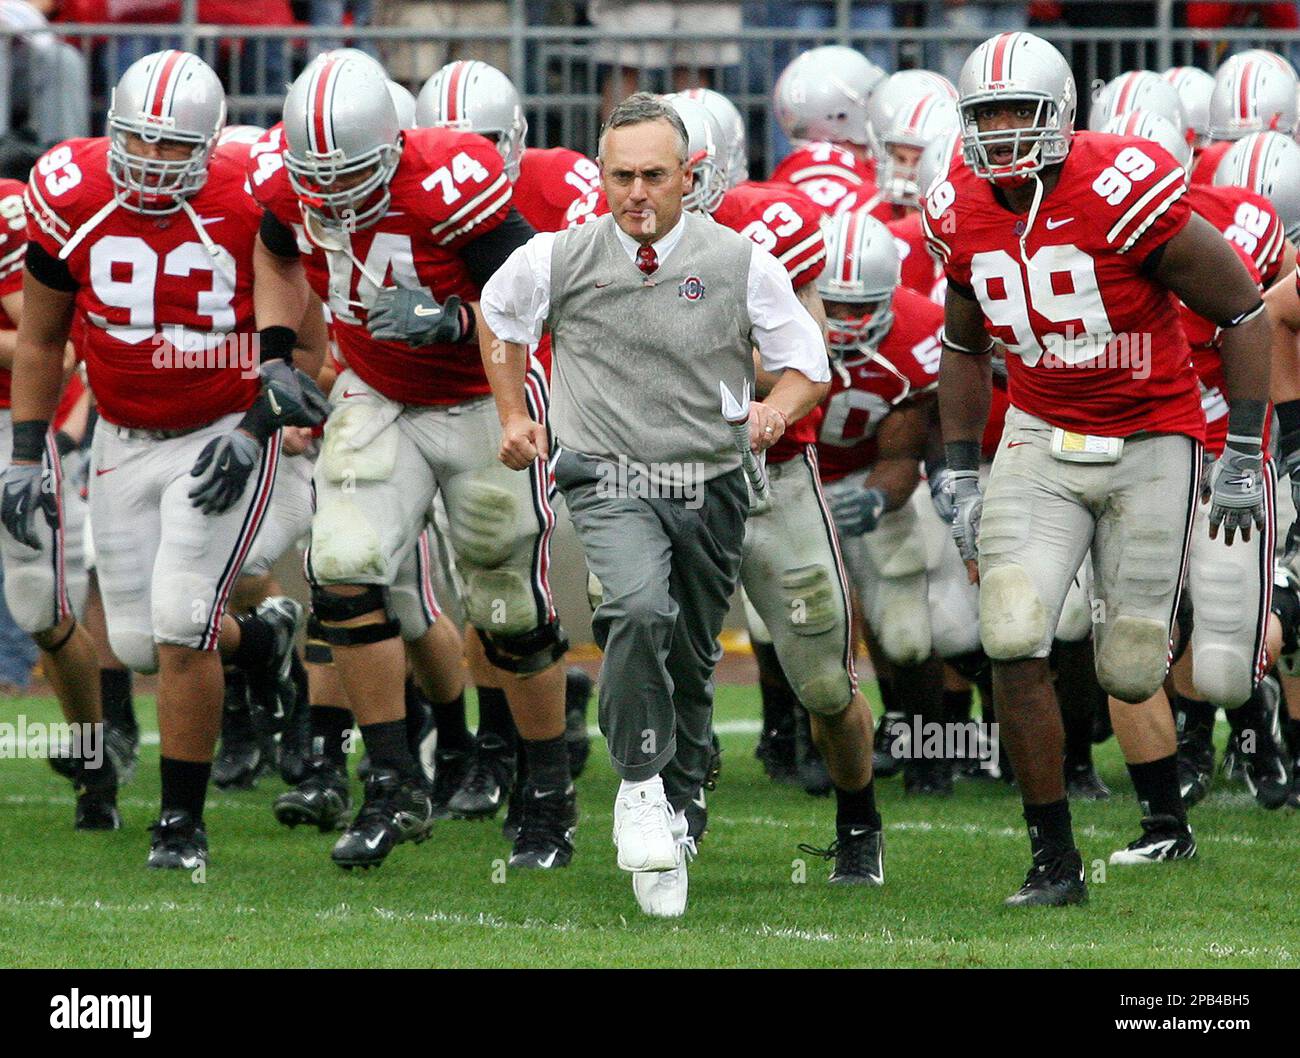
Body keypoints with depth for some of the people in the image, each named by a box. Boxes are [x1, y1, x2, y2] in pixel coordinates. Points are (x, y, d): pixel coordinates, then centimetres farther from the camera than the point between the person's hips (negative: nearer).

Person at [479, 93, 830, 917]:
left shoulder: (739, 264, -3)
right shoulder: (559, 260, -3)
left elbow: (809, 365, 7)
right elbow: (499, 316, 19)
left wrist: (778, 408, -14)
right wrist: (514, 415, 14)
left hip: (712, 489, 2)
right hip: (612, 482, -2)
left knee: (691, 662, 11)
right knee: (639, 610, -30)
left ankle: (677, 810, 31)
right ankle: (641, 788, -14)